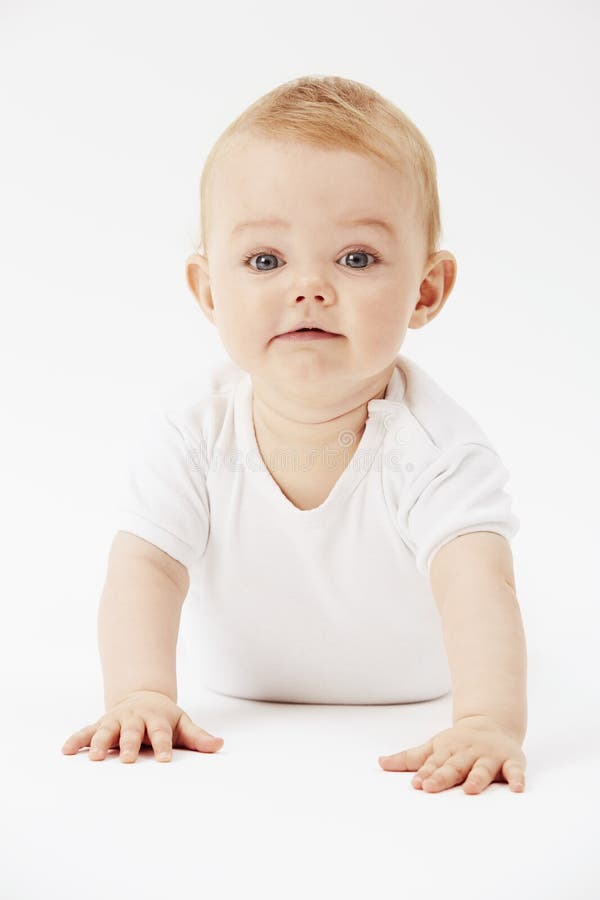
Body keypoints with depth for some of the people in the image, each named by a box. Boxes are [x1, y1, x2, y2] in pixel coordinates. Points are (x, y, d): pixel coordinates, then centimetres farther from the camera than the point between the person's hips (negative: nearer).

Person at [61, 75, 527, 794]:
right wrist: (141, 694, -42)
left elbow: (477, 581, -40)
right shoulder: (191, 439, -19)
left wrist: (489, 720, -58)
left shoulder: (434, 446, -27)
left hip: (410, 729, -1)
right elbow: (144, 567, -23)